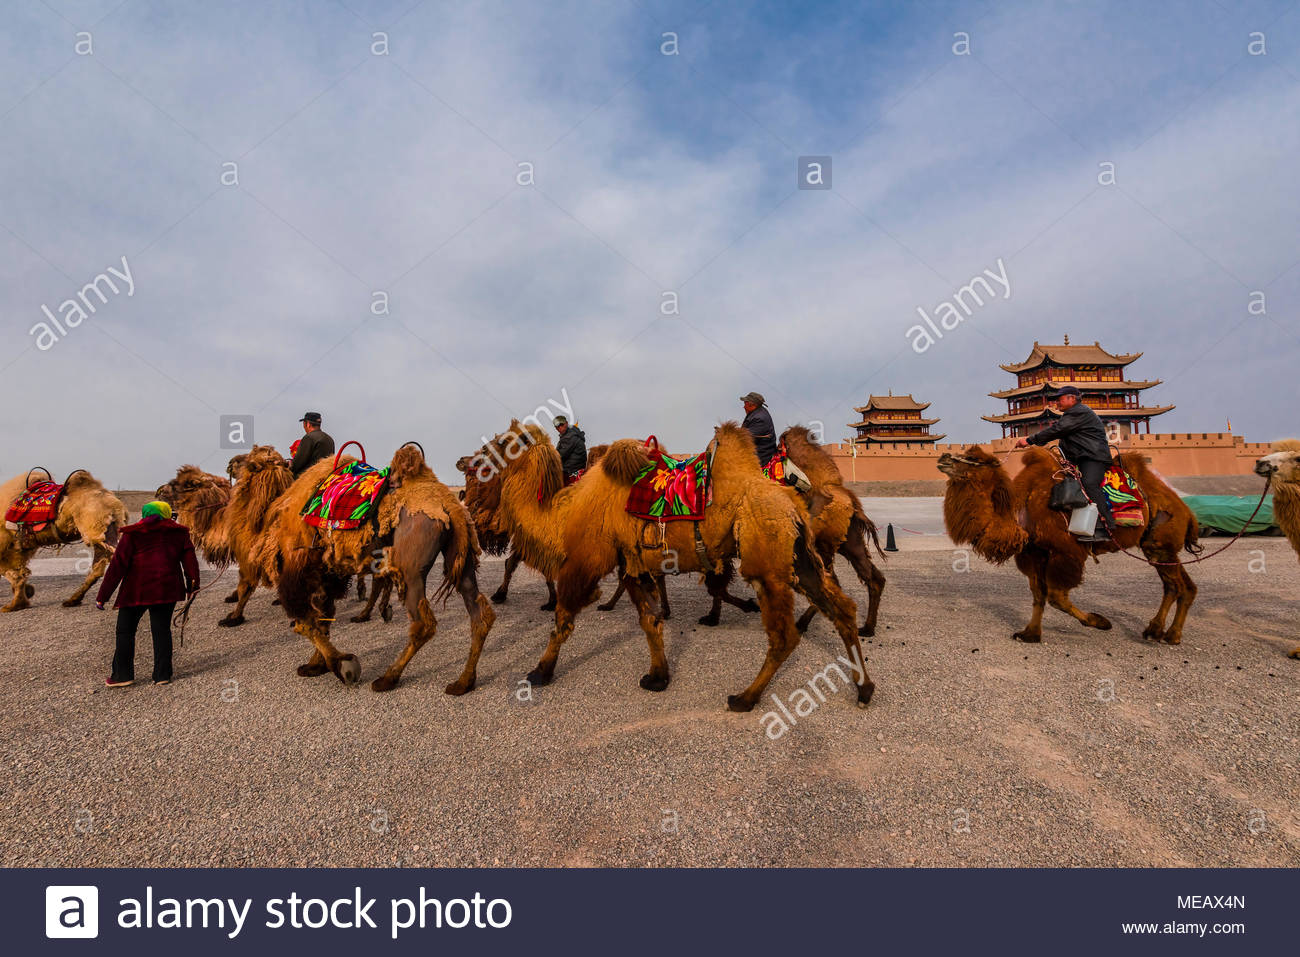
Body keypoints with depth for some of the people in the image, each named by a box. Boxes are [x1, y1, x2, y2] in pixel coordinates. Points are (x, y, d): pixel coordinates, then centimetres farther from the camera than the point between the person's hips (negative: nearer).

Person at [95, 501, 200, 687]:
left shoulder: (132, 534, -1)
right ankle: (163, 675, 8)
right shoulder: (177, 532, 6)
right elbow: (189, 558, 5)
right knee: (162, 630, 8)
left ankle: (122, 675, 13)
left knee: (125, 631, 12)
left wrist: (102, 596, -2)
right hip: (166, 589, 2)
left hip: (136, 590, -2)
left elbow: (117, 565, -4)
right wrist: (192, 585, 13)